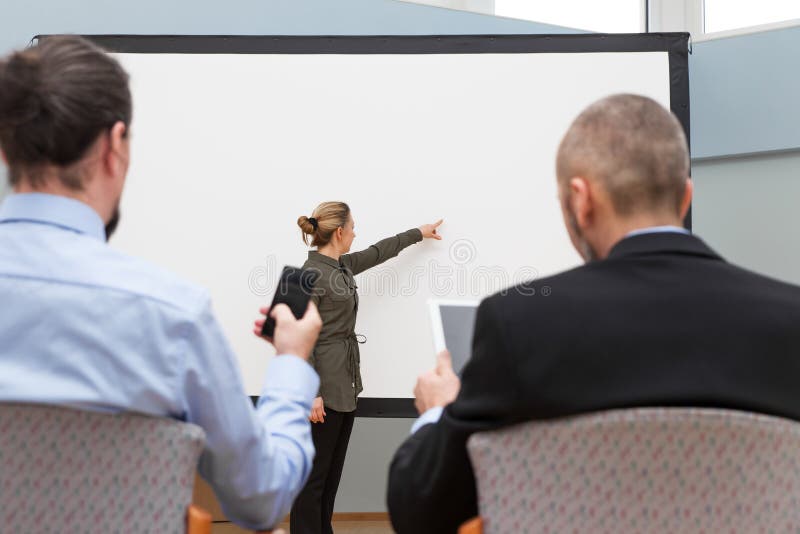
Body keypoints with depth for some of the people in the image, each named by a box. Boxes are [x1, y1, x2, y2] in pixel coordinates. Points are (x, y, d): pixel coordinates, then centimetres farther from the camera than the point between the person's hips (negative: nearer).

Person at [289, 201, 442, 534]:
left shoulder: (341, 265, 10)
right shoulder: (310, 275, -16)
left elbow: (377, 253, 28)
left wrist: (418, 233, 39)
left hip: (346, 383, 10)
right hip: (324, 387, -10)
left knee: (333, 470, 13)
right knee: (314, 472, -3)